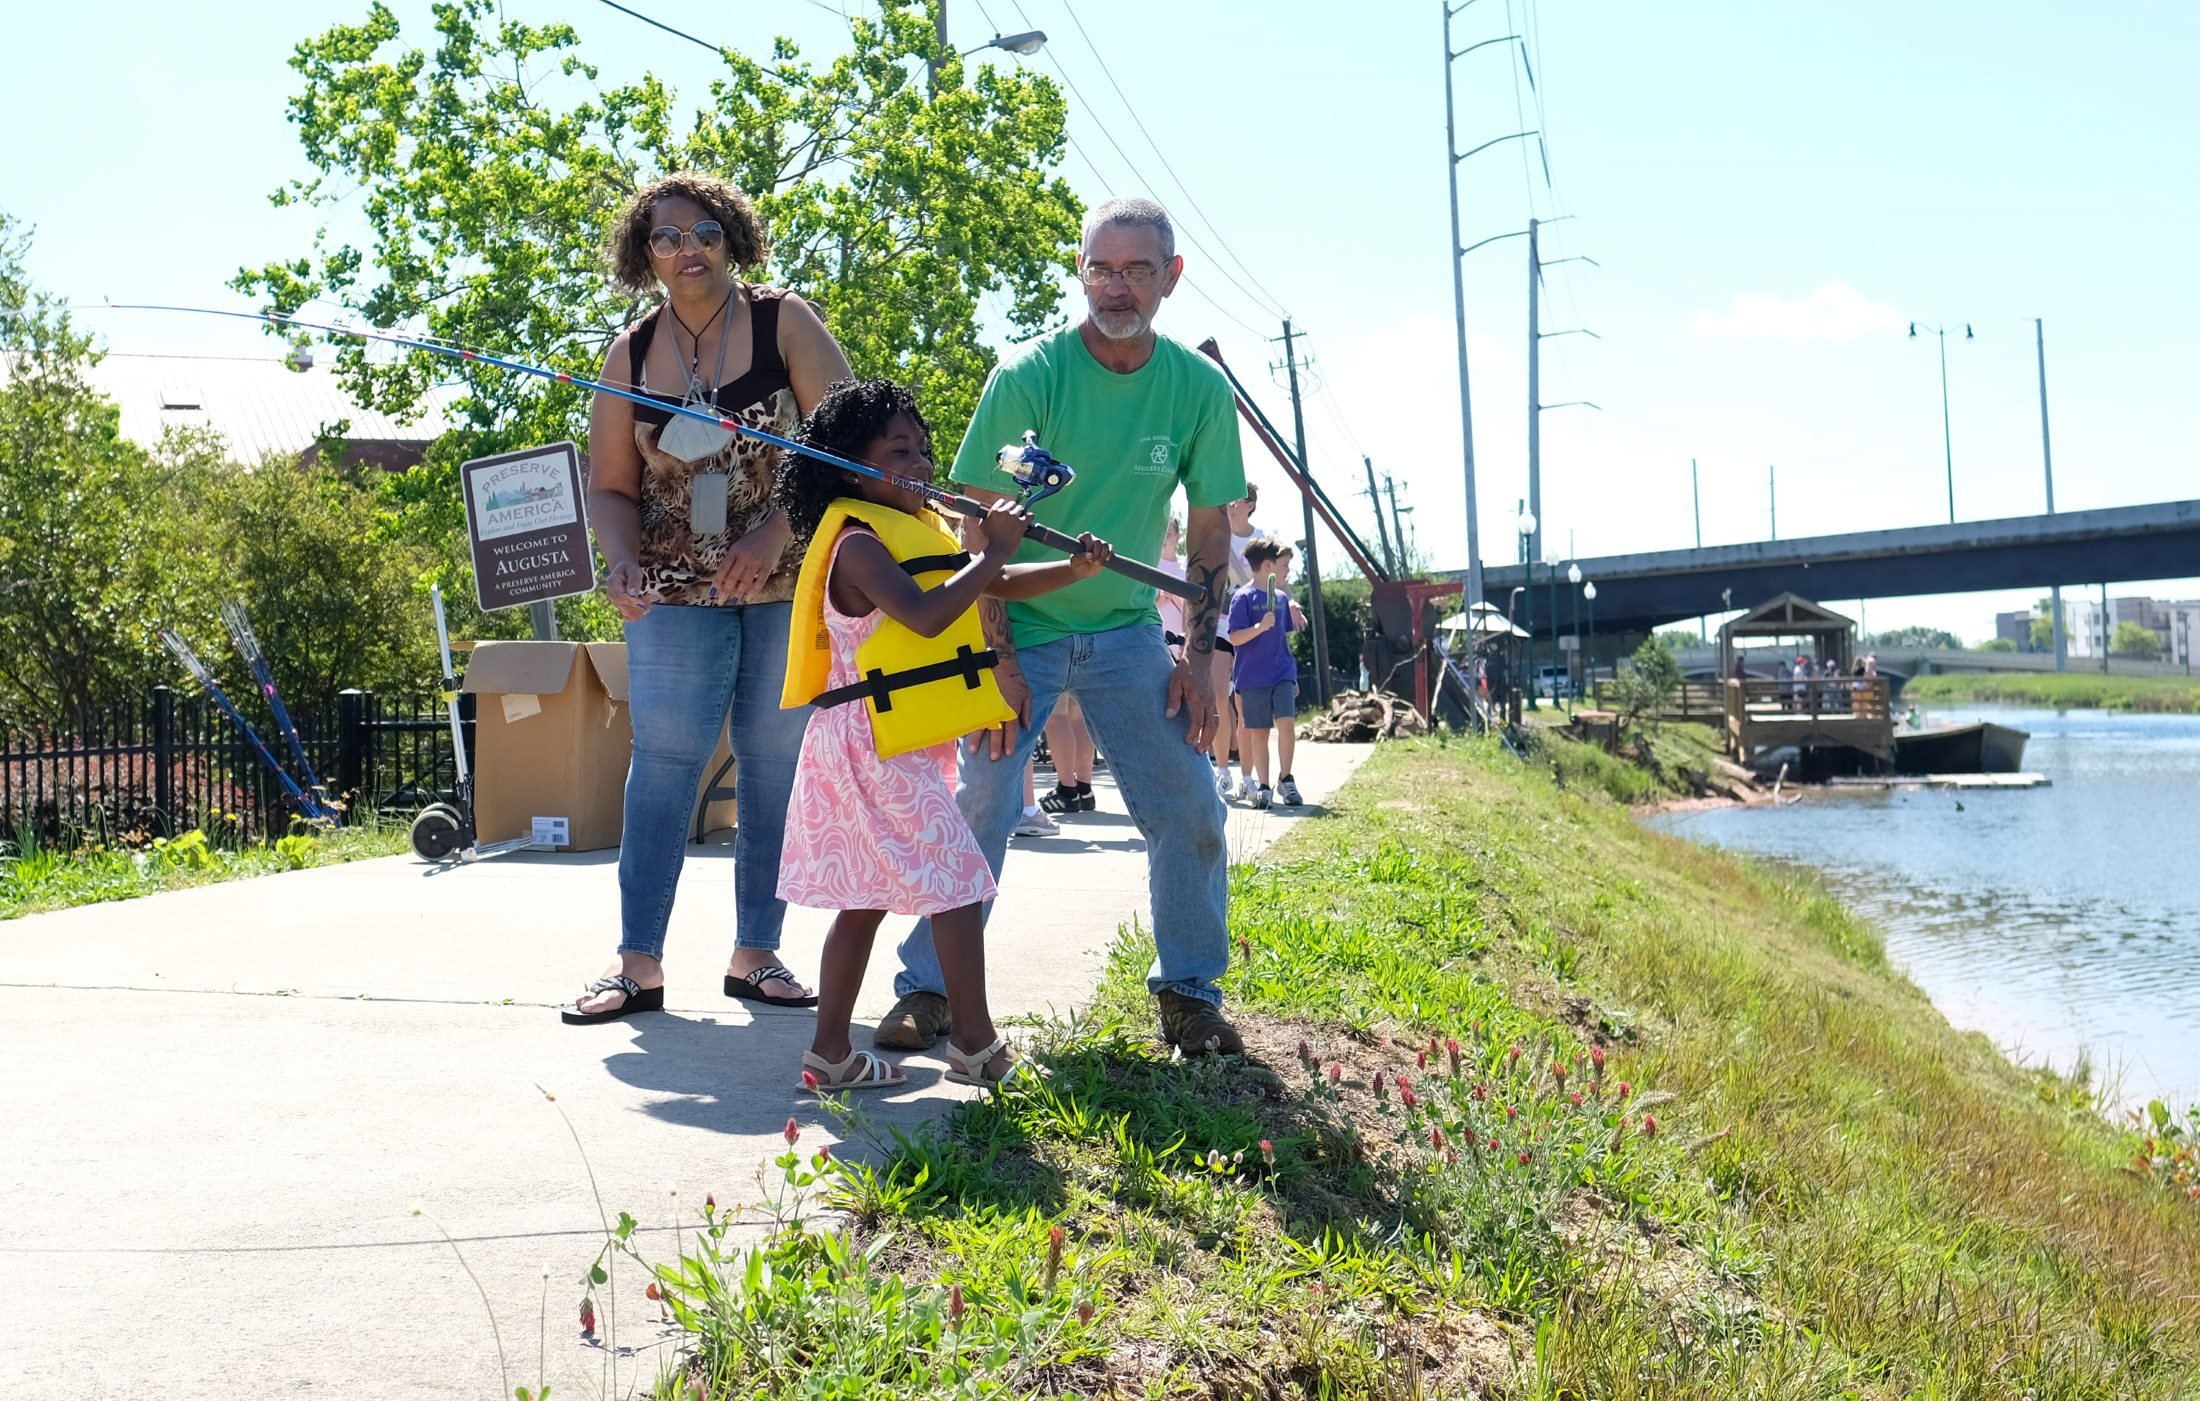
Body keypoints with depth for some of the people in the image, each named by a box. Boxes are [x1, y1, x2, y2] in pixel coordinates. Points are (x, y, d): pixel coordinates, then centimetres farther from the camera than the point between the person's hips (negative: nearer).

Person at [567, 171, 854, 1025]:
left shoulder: (785, 322, -2)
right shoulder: (630, 356, 5)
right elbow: (610, 486, 9)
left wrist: (776, 533, -18)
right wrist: (622, 561, -11)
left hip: (791, 584, -1)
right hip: (677, 592, 1)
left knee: (777, 767, 4)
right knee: (664, 763, -4)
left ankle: (756, 954, 14)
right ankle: (638, 963, 2)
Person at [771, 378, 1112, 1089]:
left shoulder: (924, 532, 15)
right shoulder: (858, 543, -15)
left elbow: (999, 585, 16)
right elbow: (925, 615, -30)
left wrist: (1073, 570, 1)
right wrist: (991, 552, -24)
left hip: (896, 748, 10)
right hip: (877, 745, -10)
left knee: (866, 898, 11)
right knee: (957, 882, -6)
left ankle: (830, 1052, 16)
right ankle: (976, 1046, 1)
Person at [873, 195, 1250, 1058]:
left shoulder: (1200, 390, -7)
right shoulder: (1028, 379, -16)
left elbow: (1209, 527, 2)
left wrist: (1199, 653, -5)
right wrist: (998, 659, -17)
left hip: (1127, 631, 3)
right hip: (1020, 627, -2)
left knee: (1191, 810, -3)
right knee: (978, 807, -8)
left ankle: (1190, 990, 14)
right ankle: (927, 987, 6)